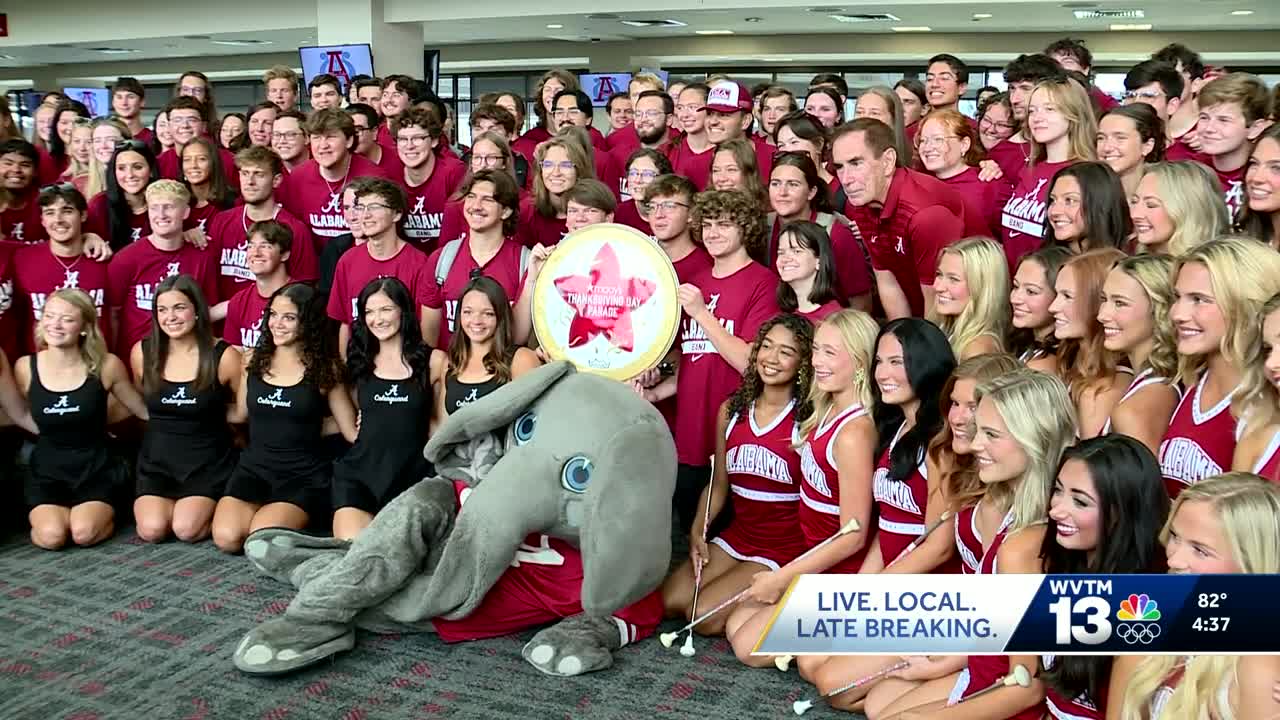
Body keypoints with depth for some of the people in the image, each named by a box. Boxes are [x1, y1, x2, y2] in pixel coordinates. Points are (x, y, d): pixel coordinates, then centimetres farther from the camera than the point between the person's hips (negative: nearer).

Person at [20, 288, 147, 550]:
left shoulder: (106, 365, -9)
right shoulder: (25, 367, -5)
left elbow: (145, 410, 3)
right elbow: (18, 415, 11)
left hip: (97, 467, -1)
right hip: (47, 470, 2)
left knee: (84, 534, -25)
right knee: (51, 536, -23)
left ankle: (104, 512, 10)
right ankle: (46, 513, 12)